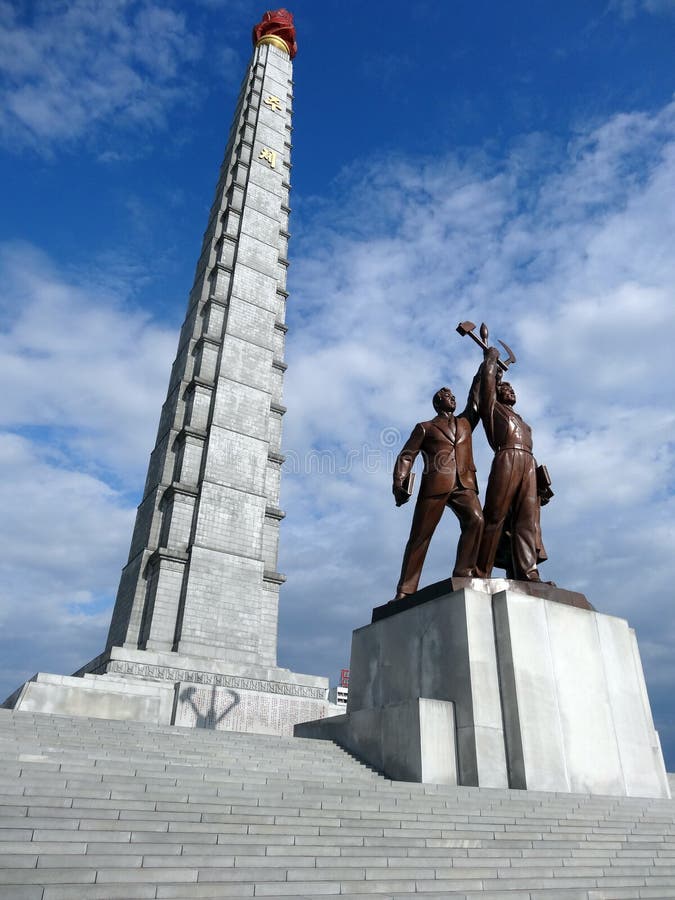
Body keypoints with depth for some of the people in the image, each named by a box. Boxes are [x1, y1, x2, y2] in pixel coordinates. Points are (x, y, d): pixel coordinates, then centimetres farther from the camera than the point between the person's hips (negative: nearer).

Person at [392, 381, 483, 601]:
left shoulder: (465, 422, 30)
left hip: (464, 484, 3)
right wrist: (399, 483, -8)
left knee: (476, 520, -25)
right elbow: (406, 456, 7)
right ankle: (405, 591, -4)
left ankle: (464, 572, -22)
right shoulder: (424, 427, 17)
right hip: (435, 484, -3)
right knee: (420, 535, -6)